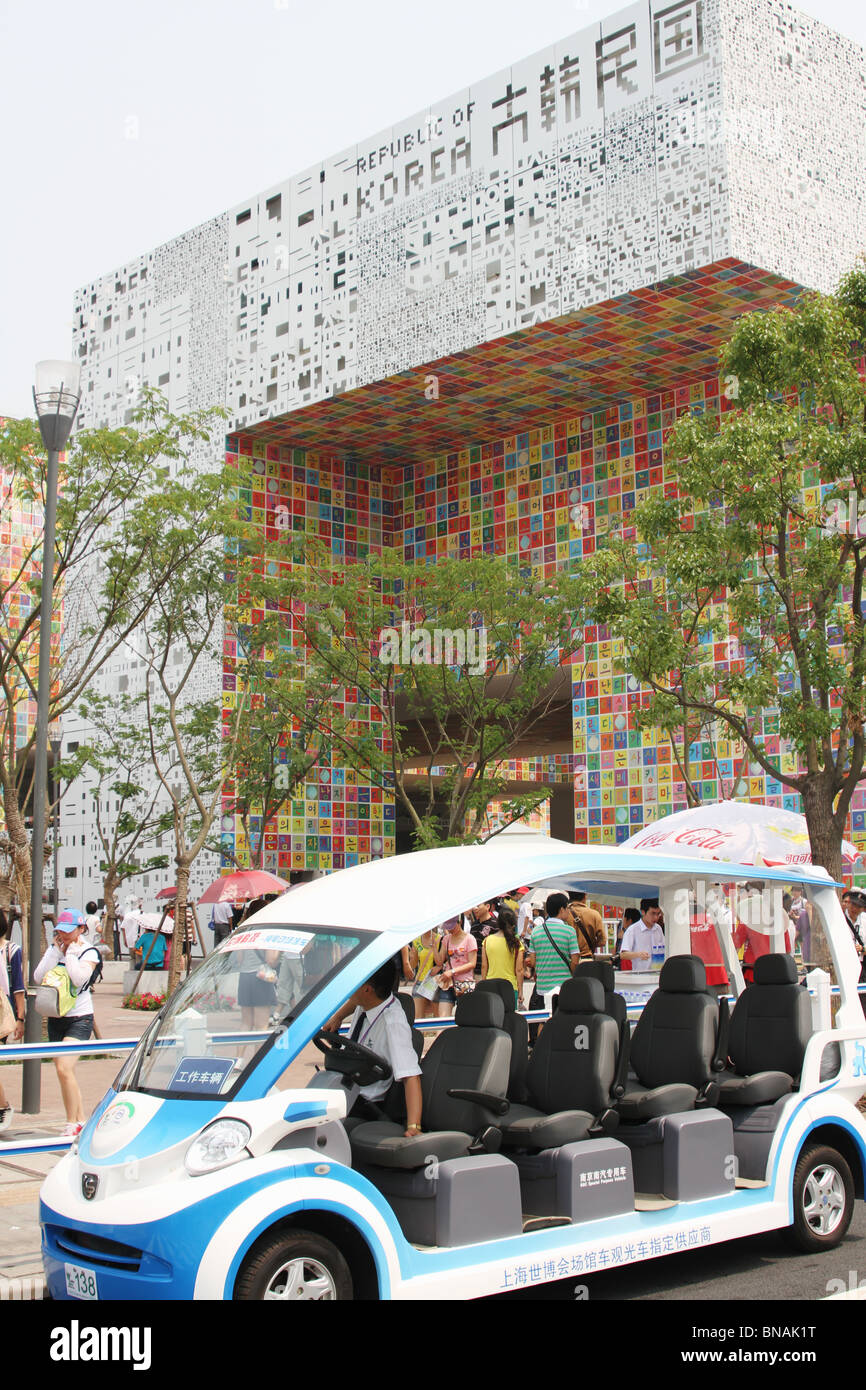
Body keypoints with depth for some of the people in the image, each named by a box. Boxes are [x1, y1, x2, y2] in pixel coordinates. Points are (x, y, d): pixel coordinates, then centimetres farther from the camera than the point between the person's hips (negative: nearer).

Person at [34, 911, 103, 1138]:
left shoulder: (89, 953, -5)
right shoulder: (53, 950, 10)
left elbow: (79, 979, -22)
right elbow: (39, 977, -5)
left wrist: (71, 952, -14)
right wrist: (57, 951, -7)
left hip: (79, 1018, -6)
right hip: (55, 1018, 6)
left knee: (64, 1068, -19)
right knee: (65, 1073, 11)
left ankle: (72, 1123, -10)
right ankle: (81, 1121, 23)